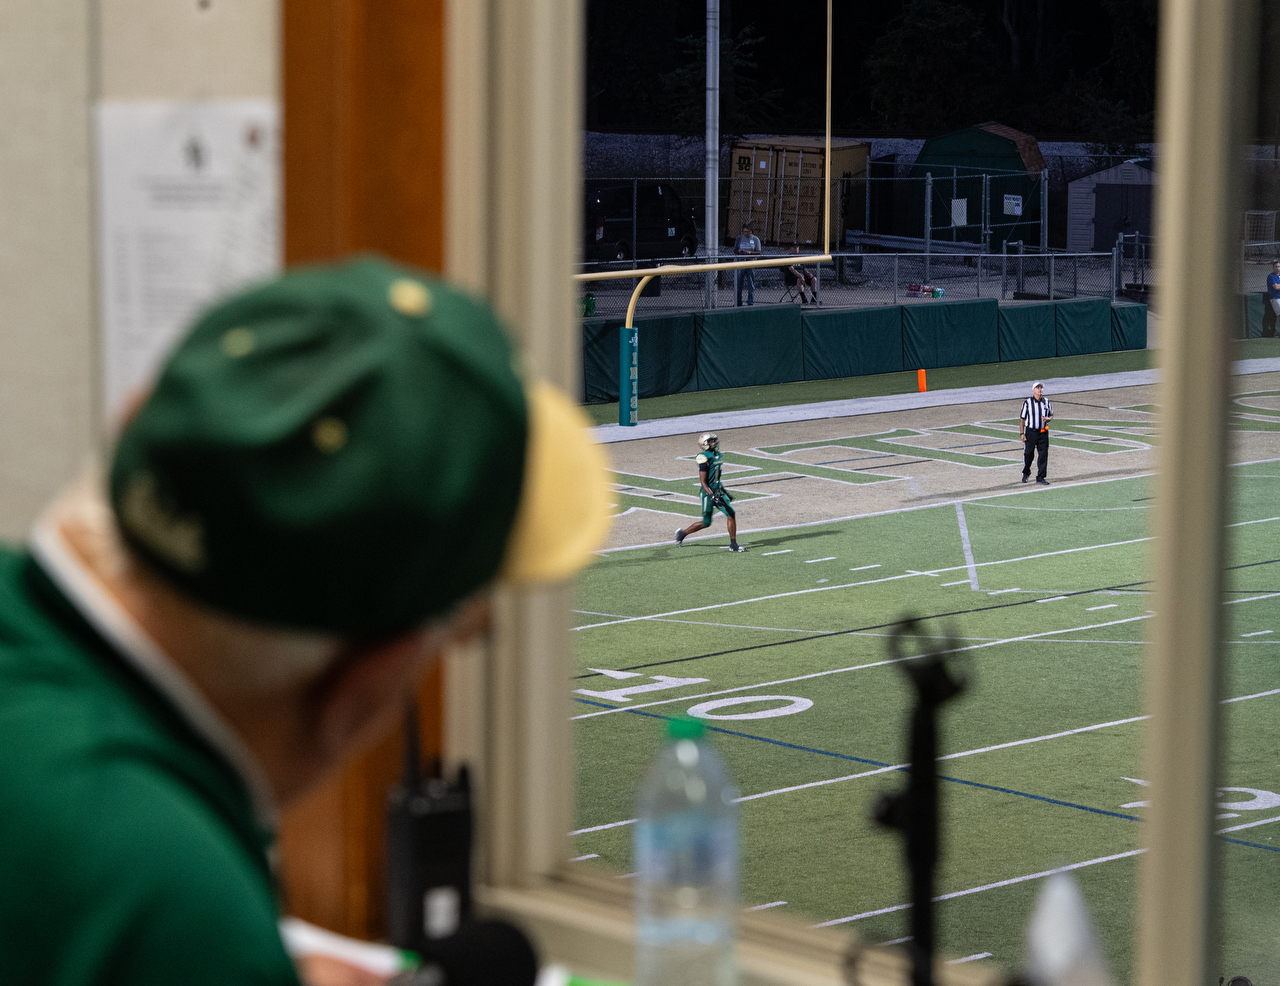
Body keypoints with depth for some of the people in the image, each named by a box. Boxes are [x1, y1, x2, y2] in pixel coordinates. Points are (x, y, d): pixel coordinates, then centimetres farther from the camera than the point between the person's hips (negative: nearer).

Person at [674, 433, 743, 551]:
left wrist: (725, 492, 23)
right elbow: (703, 482, -19)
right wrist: (712, 496, -27)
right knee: (706, 523, 3)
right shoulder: (705, 458, -17)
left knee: (731, 514, -4)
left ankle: (733, 545, 1)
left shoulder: (717, 455, 10)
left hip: (718, 491, 8)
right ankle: (682, 533, 26)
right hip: (708, 493, -8)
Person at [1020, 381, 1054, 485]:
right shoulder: (1027, 402, -4)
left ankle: (1040, 477, 6)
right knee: (1028, 453, 2)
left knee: (1043, 455, -1)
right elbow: (1022, 419, -3)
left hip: (1043, 432, 3)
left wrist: (1047, 419, -9)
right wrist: (1022, 433, -9)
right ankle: (1026, 473, 28)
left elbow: (1051, 415, 16)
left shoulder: (1046, 402, 7)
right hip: (1031, 431, -3)